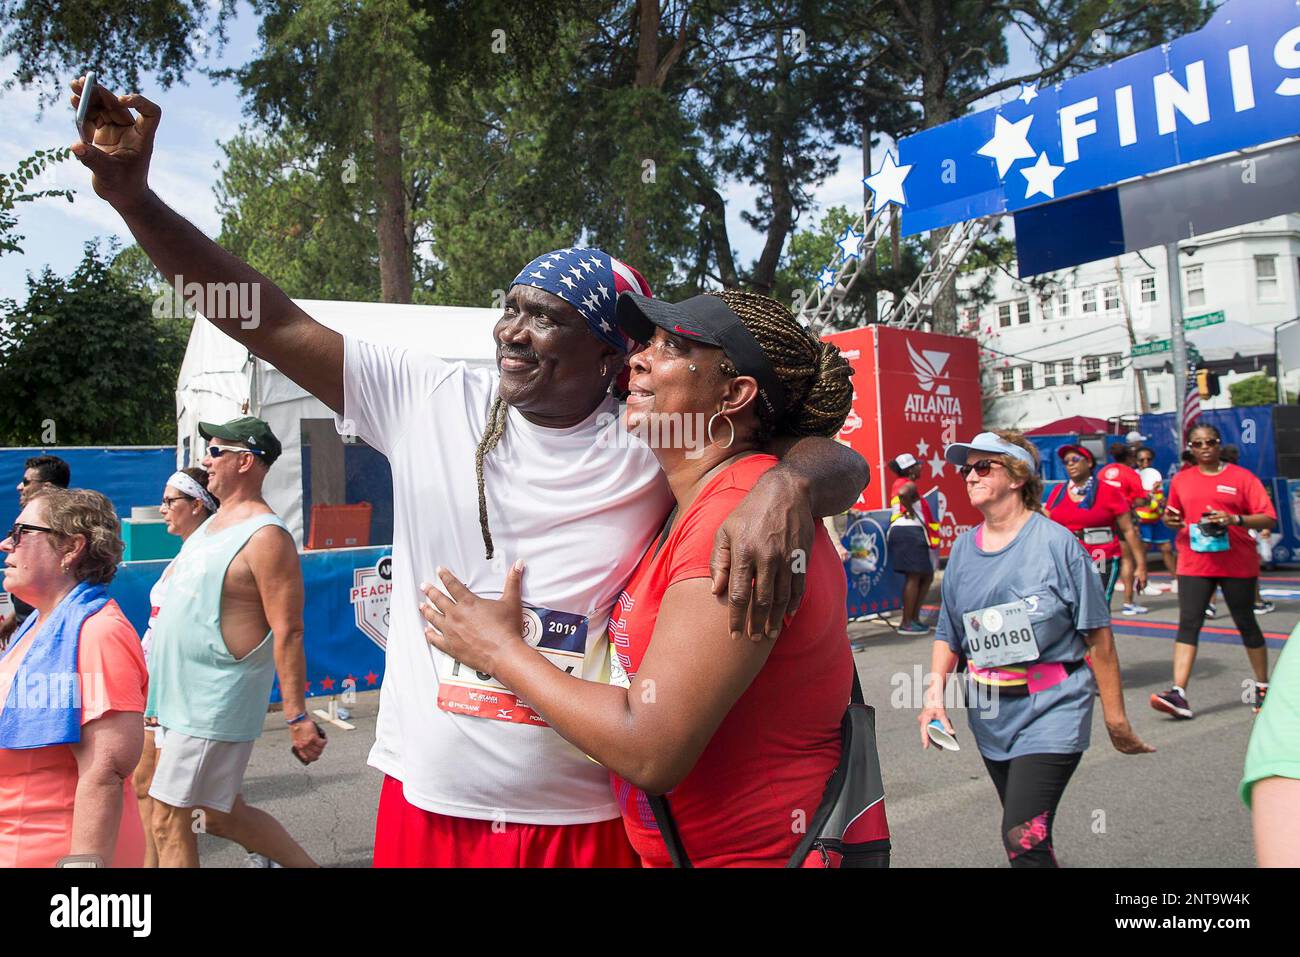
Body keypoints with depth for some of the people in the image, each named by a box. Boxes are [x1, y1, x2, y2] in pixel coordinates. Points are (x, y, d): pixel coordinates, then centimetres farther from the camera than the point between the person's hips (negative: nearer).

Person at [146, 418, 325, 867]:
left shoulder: (265, 536, -18)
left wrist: (297, 717, -23)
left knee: (169, 818, -2)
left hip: (214, 705, -9)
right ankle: (305, 864, 28)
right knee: (221, 813, 16)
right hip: (183, 696, 9)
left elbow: (287, 633, -21)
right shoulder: (212, 524, 11)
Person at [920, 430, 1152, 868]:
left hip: (1051, 709, -5)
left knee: (1022, 838, -14)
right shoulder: (963, 548, 3)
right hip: (989, 714, 6)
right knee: (1025, 831, 17)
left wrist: (1115, 718, -7)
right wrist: (935, 690, -6)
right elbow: (948, 633, 9)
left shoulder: (1056, 543, -11)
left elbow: (1098, 636, -9)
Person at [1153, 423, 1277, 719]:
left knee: (1246, 624, 11)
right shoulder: (1181, 479, 8)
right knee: (1188, 624, -9)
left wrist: (1235, 519, -23)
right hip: (1194, 565, 2)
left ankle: (1262, 686, 31)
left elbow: (1269, 518, -6)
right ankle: (1179, 694, -16)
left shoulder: (1241, 477, -2)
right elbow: (1174, 516, 21)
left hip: (1238, 564, -2)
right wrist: (1169, 520, -3)